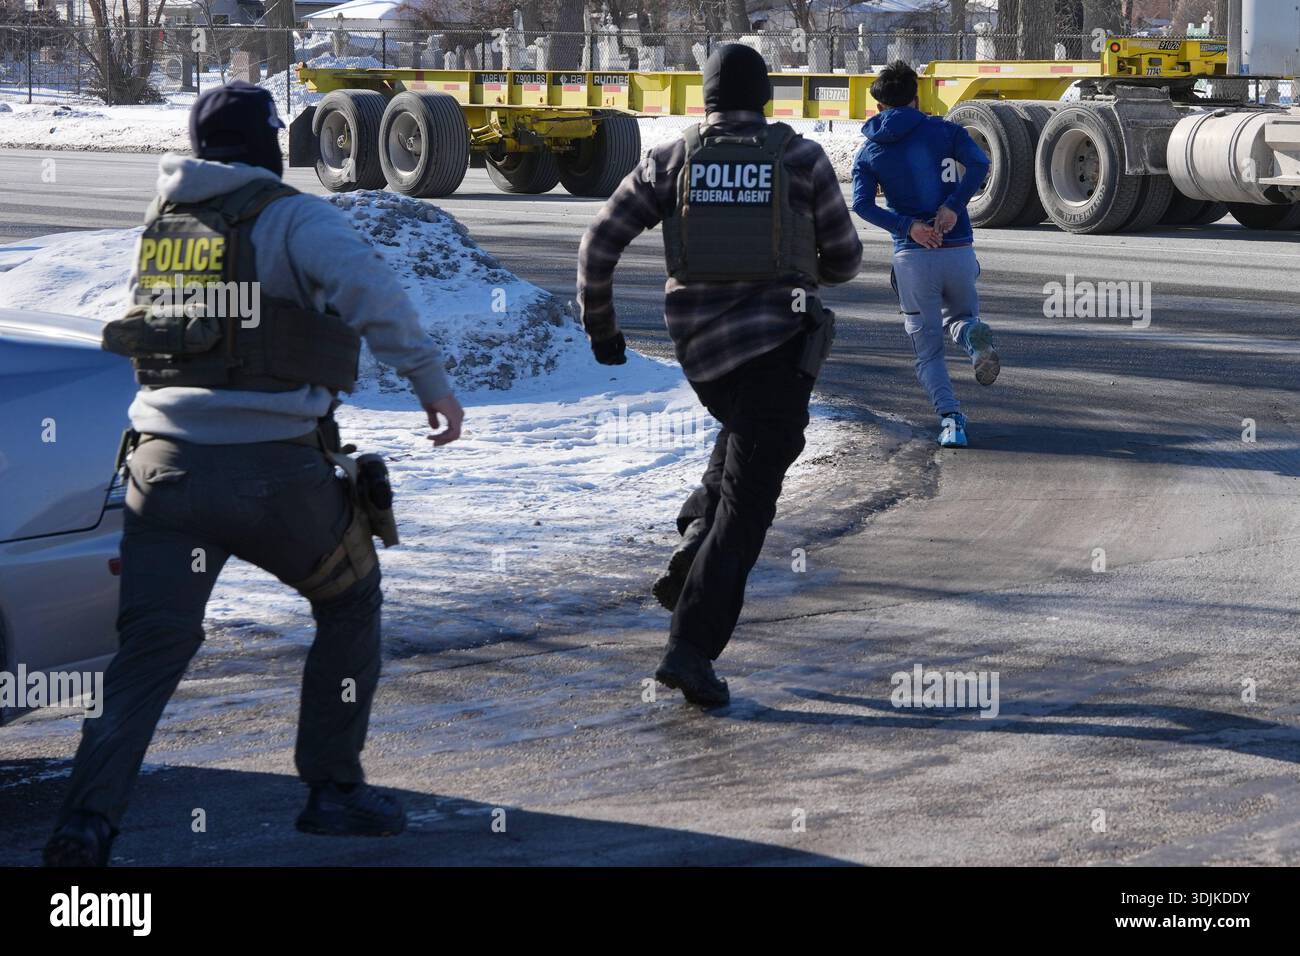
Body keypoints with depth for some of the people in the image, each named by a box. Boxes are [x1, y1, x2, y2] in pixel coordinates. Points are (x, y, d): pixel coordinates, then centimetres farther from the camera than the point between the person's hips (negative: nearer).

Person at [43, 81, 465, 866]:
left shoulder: (160, 224, 16)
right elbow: (373, 294, -18)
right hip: (275, 470, -4)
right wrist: (432, 382, -14)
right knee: (350, 604, 20)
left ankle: (89, 821, -16)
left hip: (167, 466, 4)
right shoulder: (292, 218, -3)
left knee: (149, 651, 1)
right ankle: (334, 787, 21)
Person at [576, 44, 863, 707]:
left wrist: (599, 324, 15)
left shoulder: (671, 161, 3)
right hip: (778, 340, -3)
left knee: (748, 426, 36)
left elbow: (600, 241, 1)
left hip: (699, 342, 4)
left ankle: (696, 547, 15)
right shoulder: (802, 159, -1)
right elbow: (844, 260, 6)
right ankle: (691, 649, -13)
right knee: (746, 503, -2)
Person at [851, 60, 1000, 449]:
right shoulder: (944, 130, 6)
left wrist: (907, 226, -14)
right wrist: (954, 206, -14)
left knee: (927, 348, 8)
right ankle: (973, 335, -12)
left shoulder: (869, 152, 8)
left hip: (912, 256, 0)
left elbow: (862, 204, -8)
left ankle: (950, 417, -14)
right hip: (959, 250, 0)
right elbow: (979, 163, -12)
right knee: (958, 316, 25)